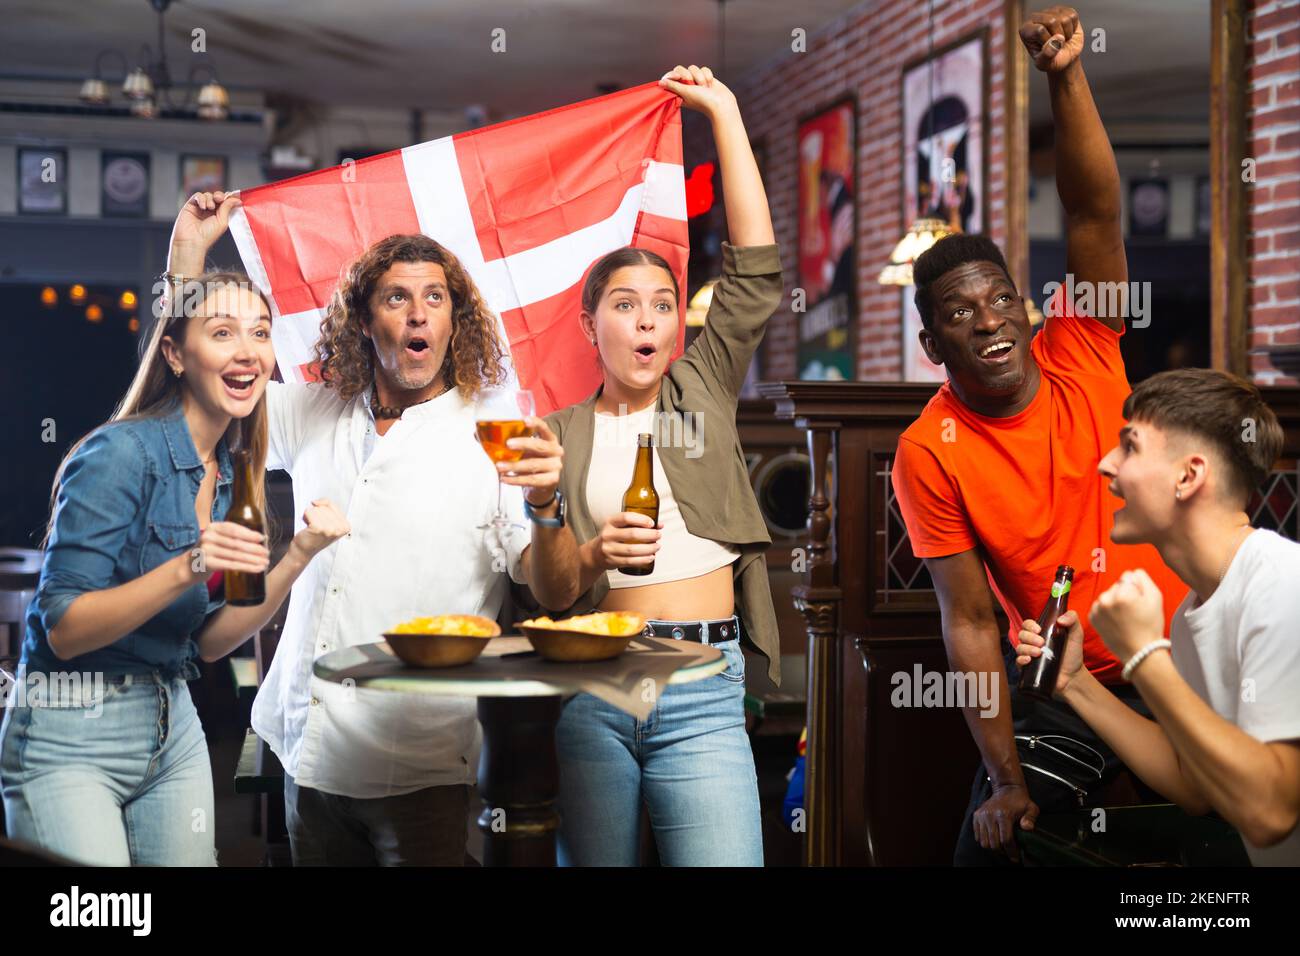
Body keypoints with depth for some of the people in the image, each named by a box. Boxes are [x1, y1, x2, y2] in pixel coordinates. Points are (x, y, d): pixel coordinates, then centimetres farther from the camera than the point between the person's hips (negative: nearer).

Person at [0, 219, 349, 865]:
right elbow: (64, 630, -18)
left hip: (172, 727, 7)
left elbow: (207, 642, 6)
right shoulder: (122, 454, -16)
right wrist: (185, 570, -29)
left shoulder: (230, 477, 7)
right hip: (73, 734, -7)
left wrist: (299, 557, -6)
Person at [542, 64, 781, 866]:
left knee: (724, 858, -11)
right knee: (596, 860, 7)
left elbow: (756, 268, 3)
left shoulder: (703, 393, 11)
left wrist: (725, 113, 4)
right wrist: (593, 558, -15)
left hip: (703, 689, 0)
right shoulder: (560, 434, 10)